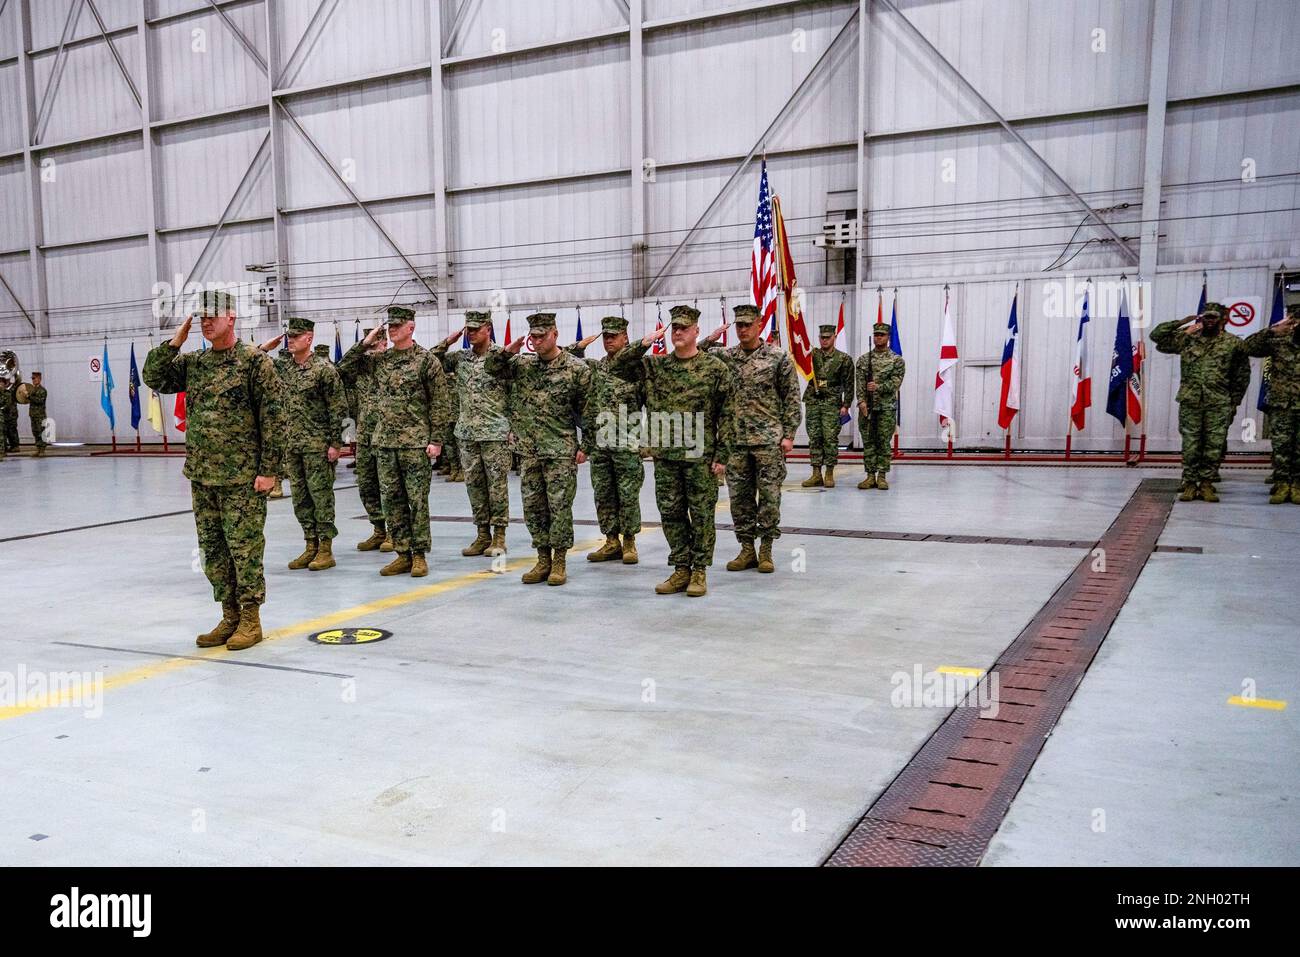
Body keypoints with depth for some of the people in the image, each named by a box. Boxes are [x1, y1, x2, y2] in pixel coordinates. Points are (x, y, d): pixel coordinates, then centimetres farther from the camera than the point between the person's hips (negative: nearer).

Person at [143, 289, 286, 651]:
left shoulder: (254, 360, -8)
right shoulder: (192, 362, 12)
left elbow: (274, 417, -11)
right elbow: (154, 378, 10)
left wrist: (269, 469, -14)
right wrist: (174, 343, 1)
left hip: (242, 477, -7)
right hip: (201, 476, 7)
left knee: (245, 547, -1)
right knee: (212, 550, 11)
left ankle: (250, 620, 10)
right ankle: (229, 617, 22)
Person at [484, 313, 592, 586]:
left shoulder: (577, 368, -4)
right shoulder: (523, 365, 8)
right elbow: (491, 368, 14)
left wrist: (586, 447, -5)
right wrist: (508, 351, -6)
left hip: (561, 452, -5)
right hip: (529, 451, 5)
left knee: (560, 507, -2)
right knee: (533, 507, 8)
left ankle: (559, 562, 8)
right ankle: (543, 560, 19)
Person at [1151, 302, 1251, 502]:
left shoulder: (1234, 343, 5)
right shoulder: (1187, 339, 7)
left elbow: (1242, 376, 8)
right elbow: (1156, 335, 8)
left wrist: (1235, 402, 5)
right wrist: (1182, 322, 1)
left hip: (1219, 404, -1)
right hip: (1190, 402, 1)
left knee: (1214, 446, 2)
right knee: (1190, 445, 3)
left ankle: (1206, 483, 11)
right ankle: (1190, 484, 10)